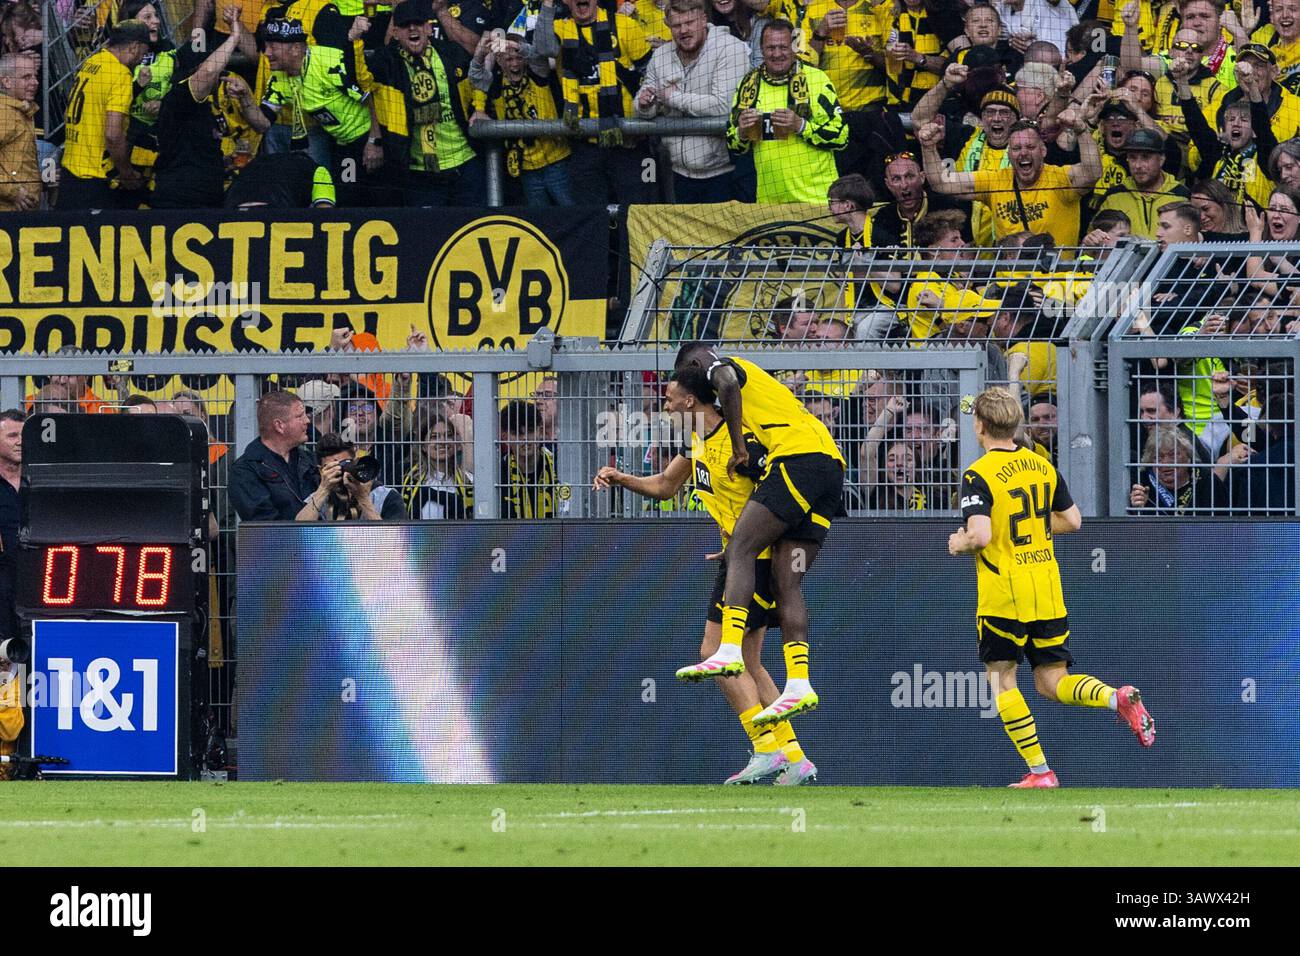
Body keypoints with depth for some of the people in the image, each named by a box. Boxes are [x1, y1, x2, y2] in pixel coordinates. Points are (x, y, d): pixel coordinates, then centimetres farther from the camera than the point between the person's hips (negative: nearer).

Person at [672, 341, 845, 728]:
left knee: (741, 548, -13)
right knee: (787, 582, 2)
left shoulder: (720, 367, 9)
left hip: (799, 458, -8)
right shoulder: (757, 379, 36)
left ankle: (729, 650, -27)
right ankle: (798, 685, -8)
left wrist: (738, 449, -9)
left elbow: (728, 386, -16)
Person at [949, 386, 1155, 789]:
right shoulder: (1043, 466, 7)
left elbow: (980, 535, -24)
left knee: (1001, 680, 8)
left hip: (1004, 594, -6)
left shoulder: (978, 475, -13)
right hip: (1048, 592, 6)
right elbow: (1072, 520, 14)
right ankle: (1118, 698, -18)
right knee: (1052, 683, 10)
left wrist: (959, 544, -2)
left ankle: (1039, 771, 2)